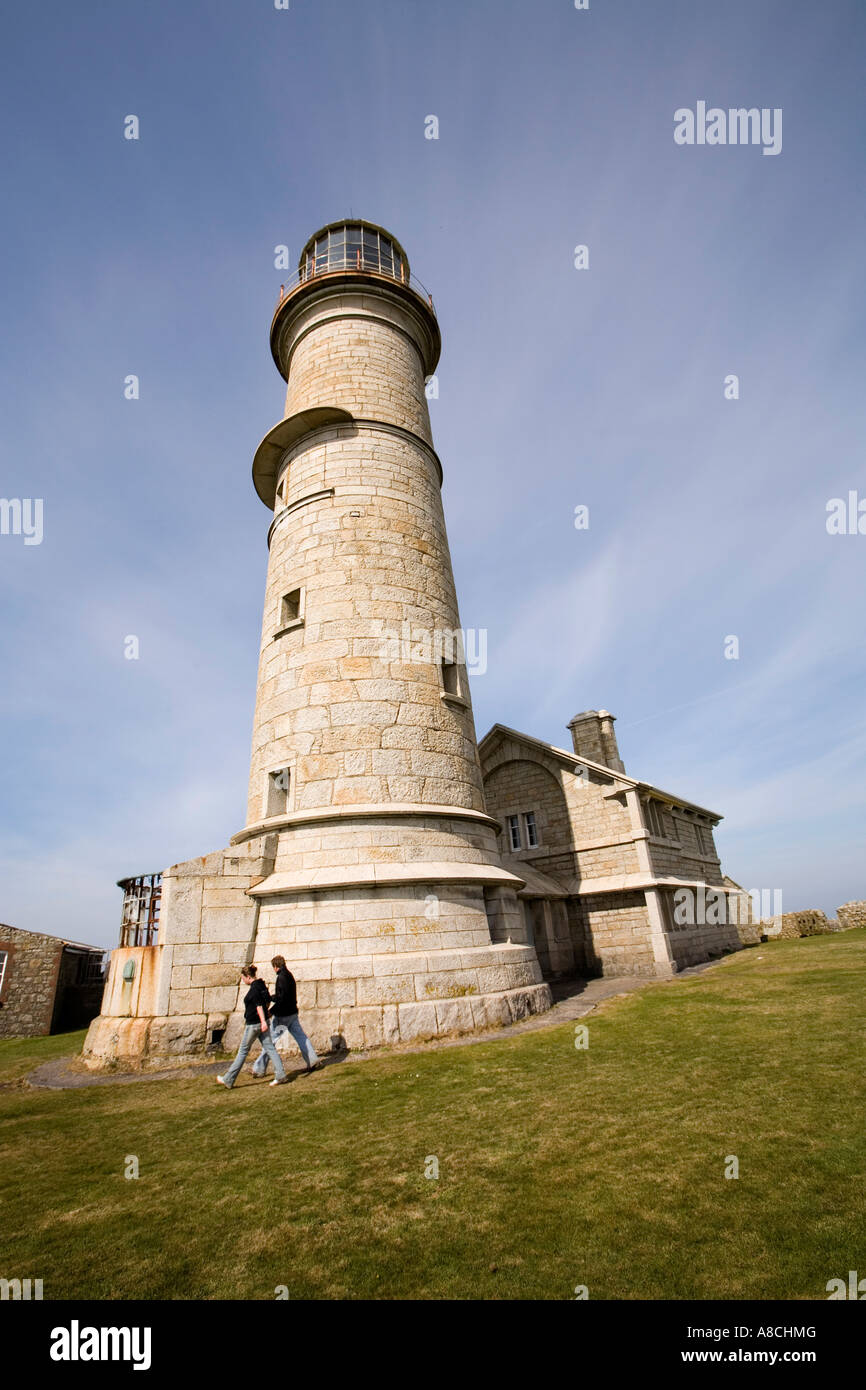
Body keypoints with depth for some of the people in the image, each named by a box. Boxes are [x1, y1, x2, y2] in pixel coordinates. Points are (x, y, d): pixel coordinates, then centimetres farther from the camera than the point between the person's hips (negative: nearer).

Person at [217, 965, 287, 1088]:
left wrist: (263, 1021, -27)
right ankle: (281, 1075, 1)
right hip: (262, 1022, 8)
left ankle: (228, 1080, 18)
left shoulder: (254, 988, -17)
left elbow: (259, 1005, -23)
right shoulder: (261, 985, 9)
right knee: (269, 1048, 6)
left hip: (253, 1024, -8)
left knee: (243, 1051, 5)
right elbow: (268, 1001, 19)